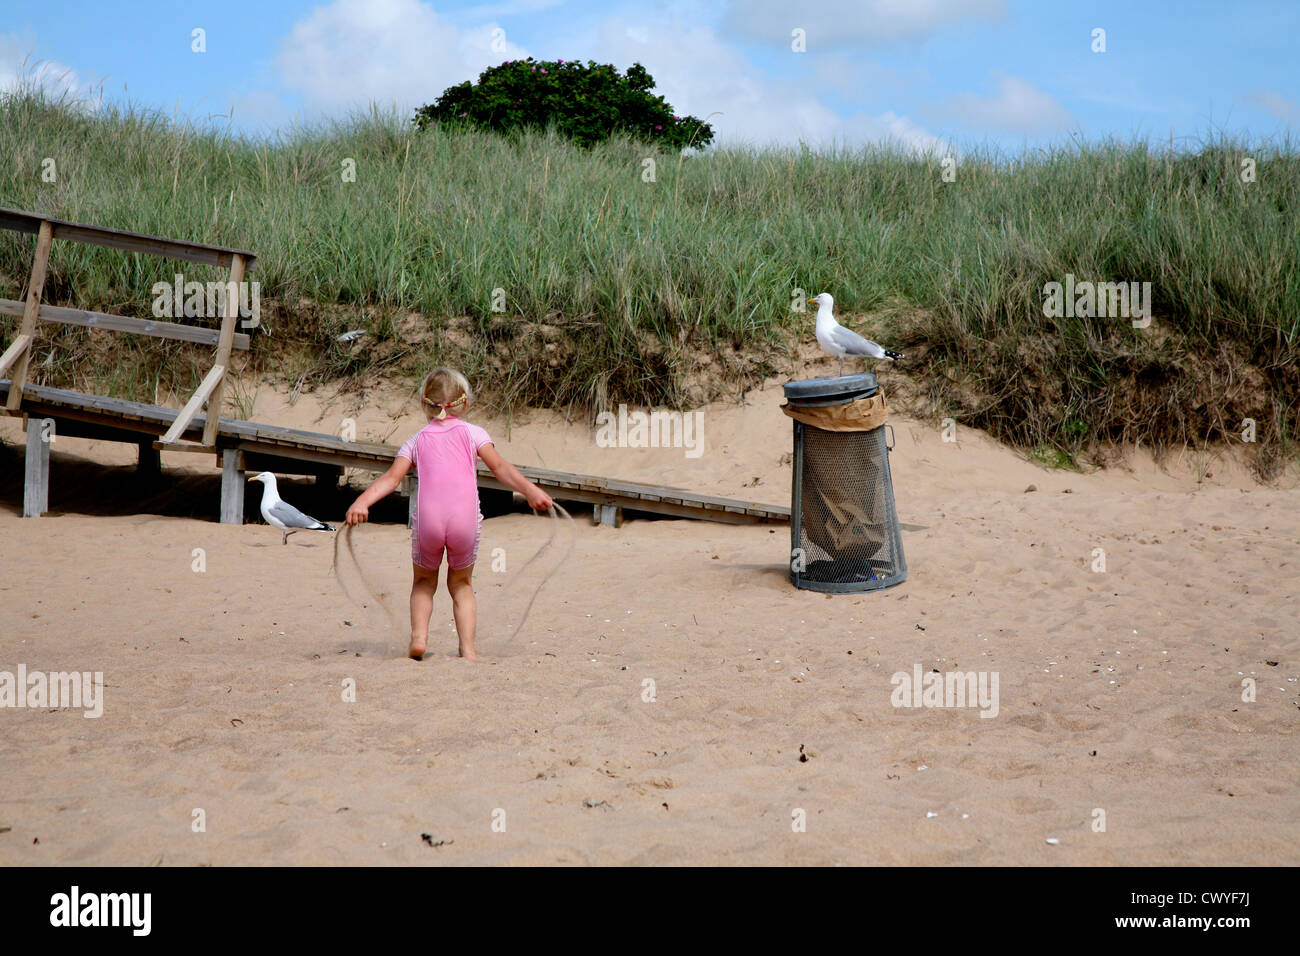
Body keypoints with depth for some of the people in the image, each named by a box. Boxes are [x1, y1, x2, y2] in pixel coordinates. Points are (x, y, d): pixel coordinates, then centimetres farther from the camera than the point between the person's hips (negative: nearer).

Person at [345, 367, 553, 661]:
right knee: (461, 584, 20)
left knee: (423, 581, 23)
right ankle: (468, 647, 7)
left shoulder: (417, 441, 18)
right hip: (465, 520, 0)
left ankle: (419, 635, 2)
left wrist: (361, 501, -3)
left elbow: (391, 477, 4)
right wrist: (530, 491, -7)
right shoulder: (472, 433, 14)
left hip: (427, 519, 1)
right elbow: (500, 467, 1)